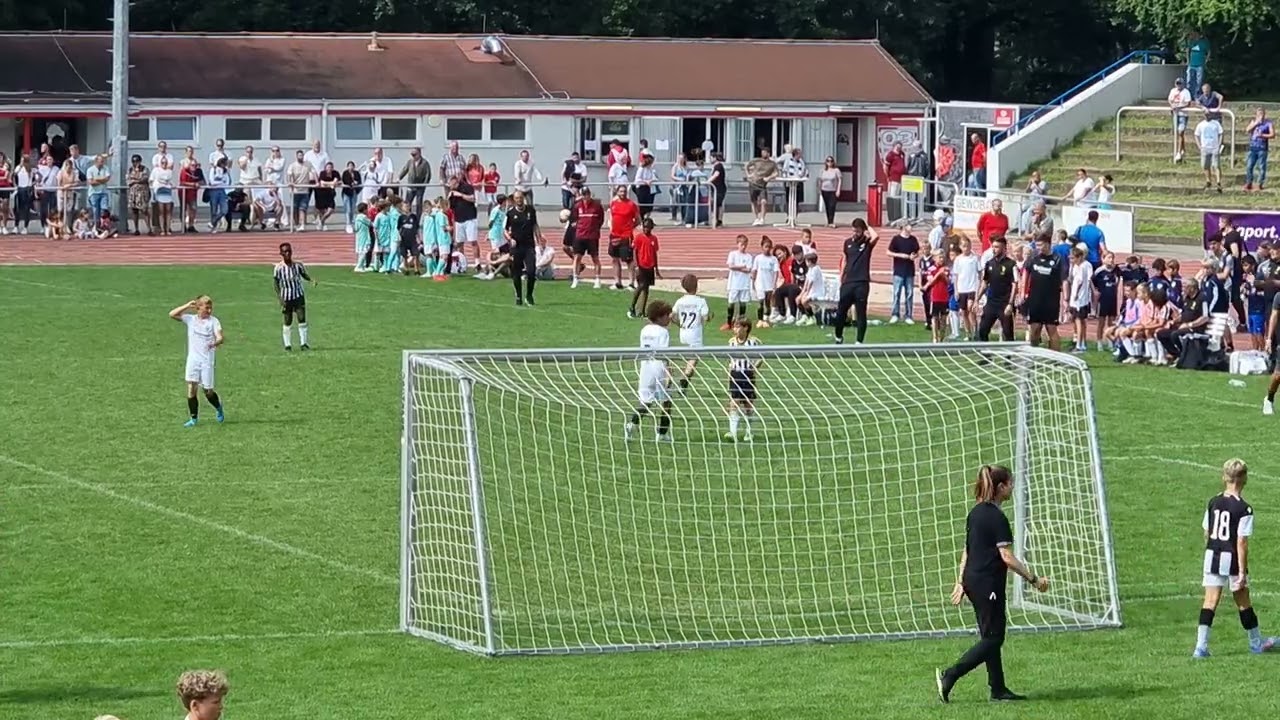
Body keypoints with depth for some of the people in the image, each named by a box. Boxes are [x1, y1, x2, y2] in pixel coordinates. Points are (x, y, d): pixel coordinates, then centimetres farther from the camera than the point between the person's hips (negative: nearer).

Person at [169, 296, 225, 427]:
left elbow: (219, 337, -13)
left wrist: (216, 342, -36)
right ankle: (193, 418, -1)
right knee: (191, 387, -8)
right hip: (193, 358, 2)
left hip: (207, 359, -2)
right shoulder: (190, 319, 6)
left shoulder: (213, 321, -1)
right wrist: (187, 306, -5)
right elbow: (172, 314, 0)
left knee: (207, 390, 3)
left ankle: (219, 408, 32)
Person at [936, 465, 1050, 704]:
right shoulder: (996, 518, -16)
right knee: (992, 638, -1)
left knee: (991, 636, 14)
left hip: (973, 580, 9)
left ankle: (998, 689, 18)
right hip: (989, 583, -9)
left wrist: (960, 583, 20)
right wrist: (1033, 579, -12)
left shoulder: (975, 513, 10)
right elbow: (1007, 557, -18)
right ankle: (950, 675, -8)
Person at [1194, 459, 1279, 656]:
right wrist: (1242, 572, -13)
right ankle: (1256, 642, 29)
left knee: (1210, 601, 2)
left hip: (1212, 557, 4)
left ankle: (1201, 646, -8)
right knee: (1243, 602, 12)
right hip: (1232, 559, -4)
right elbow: (1241, 542, -15)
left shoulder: (1213, 503, 4)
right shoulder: (1244, 509, -13)